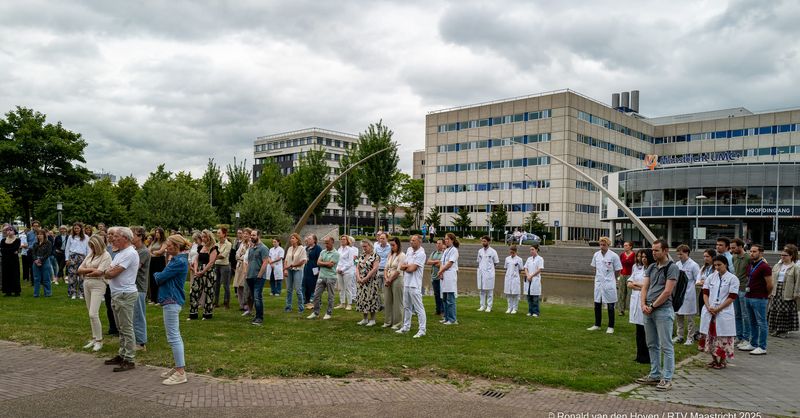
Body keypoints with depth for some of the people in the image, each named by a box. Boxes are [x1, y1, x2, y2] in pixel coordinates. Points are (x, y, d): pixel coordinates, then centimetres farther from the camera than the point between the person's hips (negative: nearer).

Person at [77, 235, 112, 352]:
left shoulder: (106, 256, -8)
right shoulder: (90, 255, 15)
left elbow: (98, 272, -16)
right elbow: (79, 269, 10)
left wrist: (86, 272, -1)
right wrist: (91, 269, -6)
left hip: (98, 285, -8)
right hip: (87, 284, 8)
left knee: (93, 314, -13)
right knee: (91, 314, 11)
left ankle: (99, 341, -3)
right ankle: (94, 338, 19)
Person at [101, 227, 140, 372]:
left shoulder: (130, 253, -18)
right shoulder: (120, 253, 16)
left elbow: (112, 273, -20)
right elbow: (108, 274, 16)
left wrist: (109, 271, 1)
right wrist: (110, 271, -5)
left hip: (125, 295, -10)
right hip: (117, 294, 10)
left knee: (126, 328, -5)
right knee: (121, 328, 17)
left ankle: (129, 360, -1)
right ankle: (122, 355, 26)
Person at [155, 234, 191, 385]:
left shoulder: (179, 262, -16)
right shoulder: (176, 260, 16)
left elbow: (160, 278, -16)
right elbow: (164, 277, 16)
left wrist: (156, 274, 4)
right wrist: (159, 276, -4)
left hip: (172, 301, -11)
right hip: (171, 300, 11)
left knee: (173, 337, -8)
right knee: (175, 336, 16)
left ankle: (181, 373, -5)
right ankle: (178, 367, 24)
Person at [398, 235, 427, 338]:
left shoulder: (421, 254, -12)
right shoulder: (409, 250, 13)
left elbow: (412, 269, -18)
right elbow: (401, 266, 10)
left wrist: (405, 267, 0)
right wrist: (409, 266, -10)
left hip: (414, 284, -9)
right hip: (406, 283, 9)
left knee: (419, 308, -6)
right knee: (406, 306, 17)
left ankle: (422, 330, -2)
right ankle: (406, 327, 29)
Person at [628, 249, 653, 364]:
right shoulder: (638, 269, 14)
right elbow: (629, 284, 10)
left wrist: (636, 283, -2)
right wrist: (641, 287, -7)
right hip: (636, 301, 7)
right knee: (639, 330, 12)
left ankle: (647, 357, 9)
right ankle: (640, 355, 21)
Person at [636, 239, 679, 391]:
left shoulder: (672, 267, -7)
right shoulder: (651, 267, 14)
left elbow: (667, 291, -13)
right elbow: (645, 287, 10)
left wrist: (653, 306, -11)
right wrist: (643, 304, -5)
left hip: (663, 310, -7)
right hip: (648, 310, 8)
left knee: (666, 346, -3)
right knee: (652, 345, 13)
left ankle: (667, 379, 1)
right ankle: (655, 375, 22)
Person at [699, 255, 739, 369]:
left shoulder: (732, 278, -4)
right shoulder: (711, 277, 10)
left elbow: (732, 297, -8)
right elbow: (705, 293, 8)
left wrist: (718, 309, -13)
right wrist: (708, 307, -8)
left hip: (724, 312, -4)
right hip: (709, 312, 5)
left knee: (723, 337, 0)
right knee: (710, 335, 9)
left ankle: (723, 361, 14)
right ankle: (714, 359, 23)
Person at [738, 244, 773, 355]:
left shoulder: (764, 267, -14)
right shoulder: (750, 266, 12)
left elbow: (769, 285, -13)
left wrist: (765, 295, 0)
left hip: (759, 299, -8)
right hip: (748, 297, 8)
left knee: (761, 323, -1)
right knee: (752, 322, 15)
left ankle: (762, 347, 5)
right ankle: (753, 344, 24)